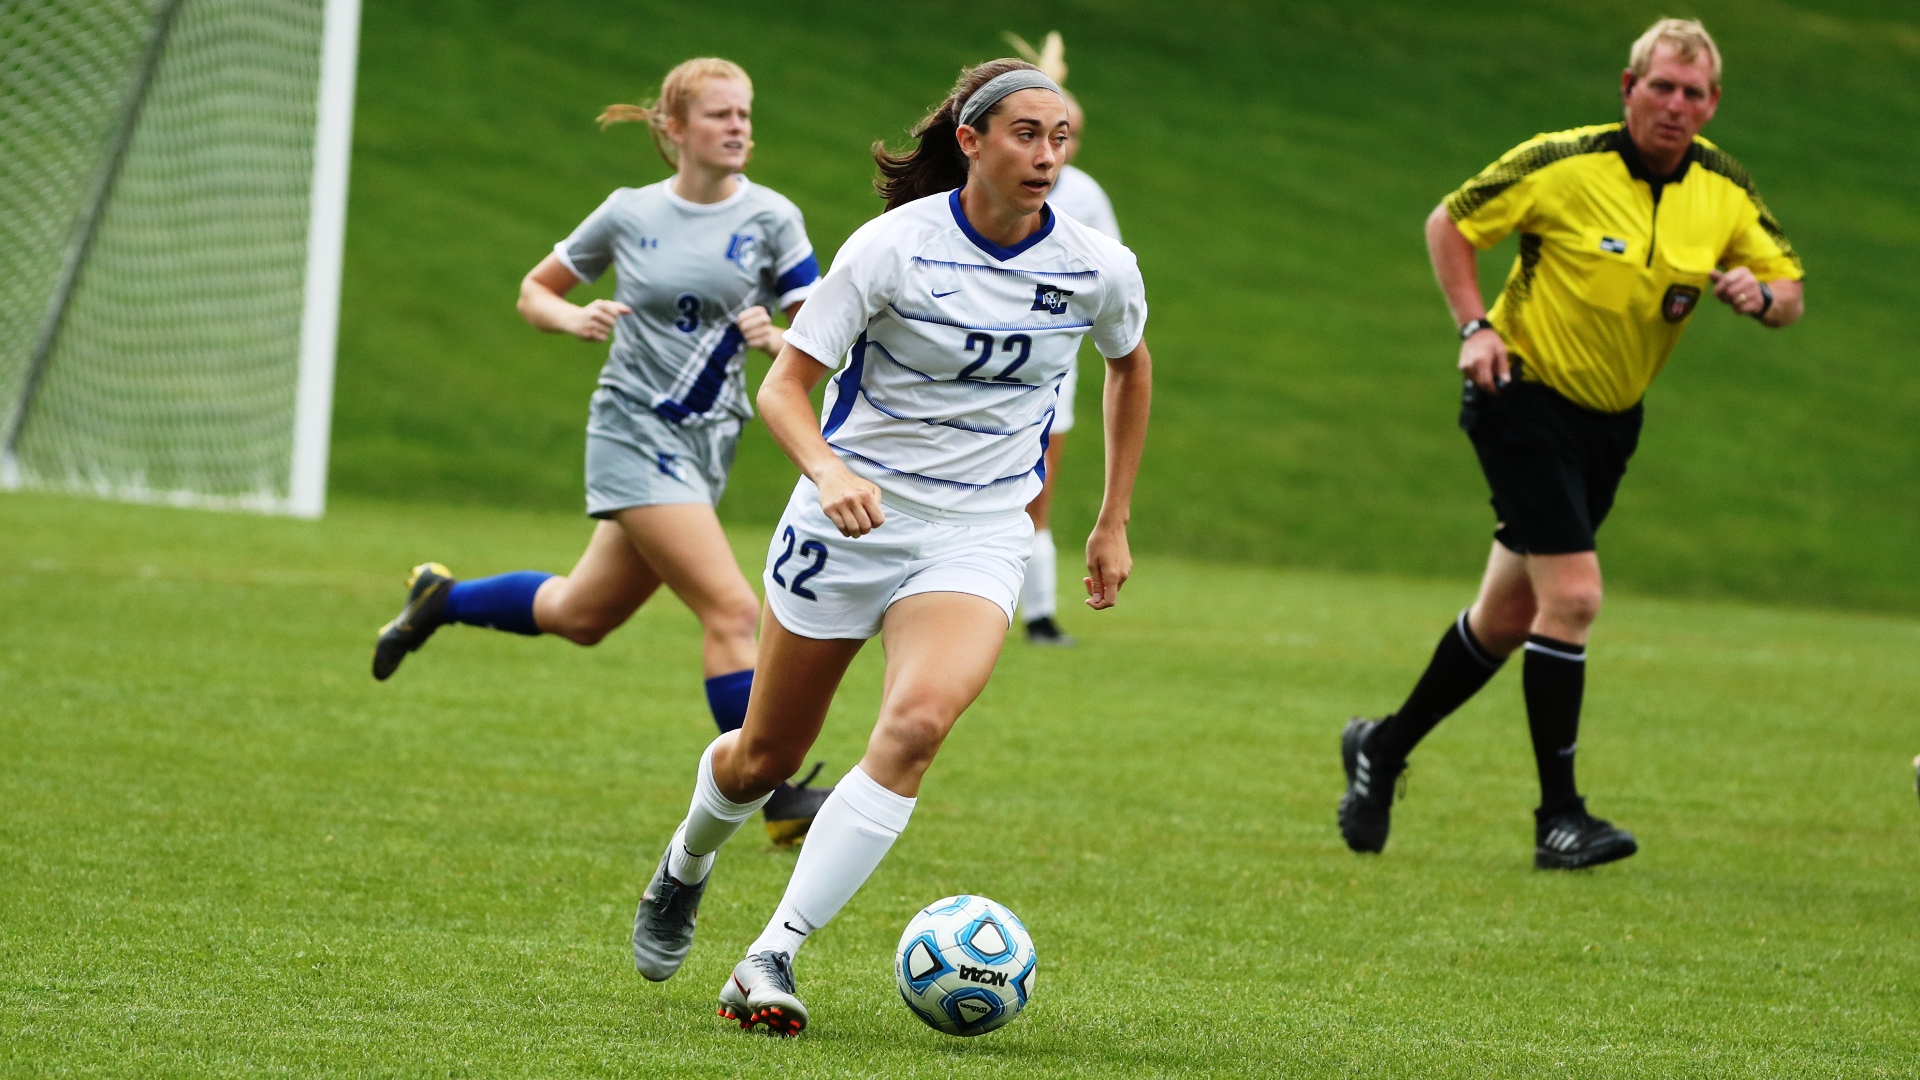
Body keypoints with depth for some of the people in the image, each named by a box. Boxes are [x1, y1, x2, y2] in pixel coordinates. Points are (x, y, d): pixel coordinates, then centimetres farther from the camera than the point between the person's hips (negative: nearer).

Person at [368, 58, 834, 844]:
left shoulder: (770, 219, -1)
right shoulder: (629, 215, -2)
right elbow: (535, 291, 11)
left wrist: (777, 339, -25)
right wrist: (573, 319, -10)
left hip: (708, 442, 4)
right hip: (635, 432, -4)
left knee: (581, 615, 18)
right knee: (732, 610, -17)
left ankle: (441, 601, 44)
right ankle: (776, 797, -14)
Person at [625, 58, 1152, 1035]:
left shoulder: (1098, 269, -5)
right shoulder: (894, 246, -14)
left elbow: (1130, 367, 17)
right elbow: (784, 384, -13)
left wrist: (1113, 524, 18)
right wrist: (828, 471, -33)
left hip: (976, 537, 1)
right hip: (852, 514, -1)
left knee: (918, 721, -27)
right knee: (767, 756, 10)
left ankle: (772, 957, -24)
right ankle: (688, 863, 47)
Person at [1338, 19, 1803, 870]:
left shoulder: (1725, 191, -1)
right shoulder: (1563, 166, -15)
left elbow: (1789, 294, 6)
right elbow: (1449, 224, -4)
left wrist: (1760, 295, -17)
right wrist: (1475, 327, -15)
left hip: (1612, 418, 6)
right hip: (1527, 393, -6)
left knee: (1509, 614, 12)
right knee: (1572, 595, -17)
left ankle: (1384, 748, 32)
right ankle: (1559, 816, -11)